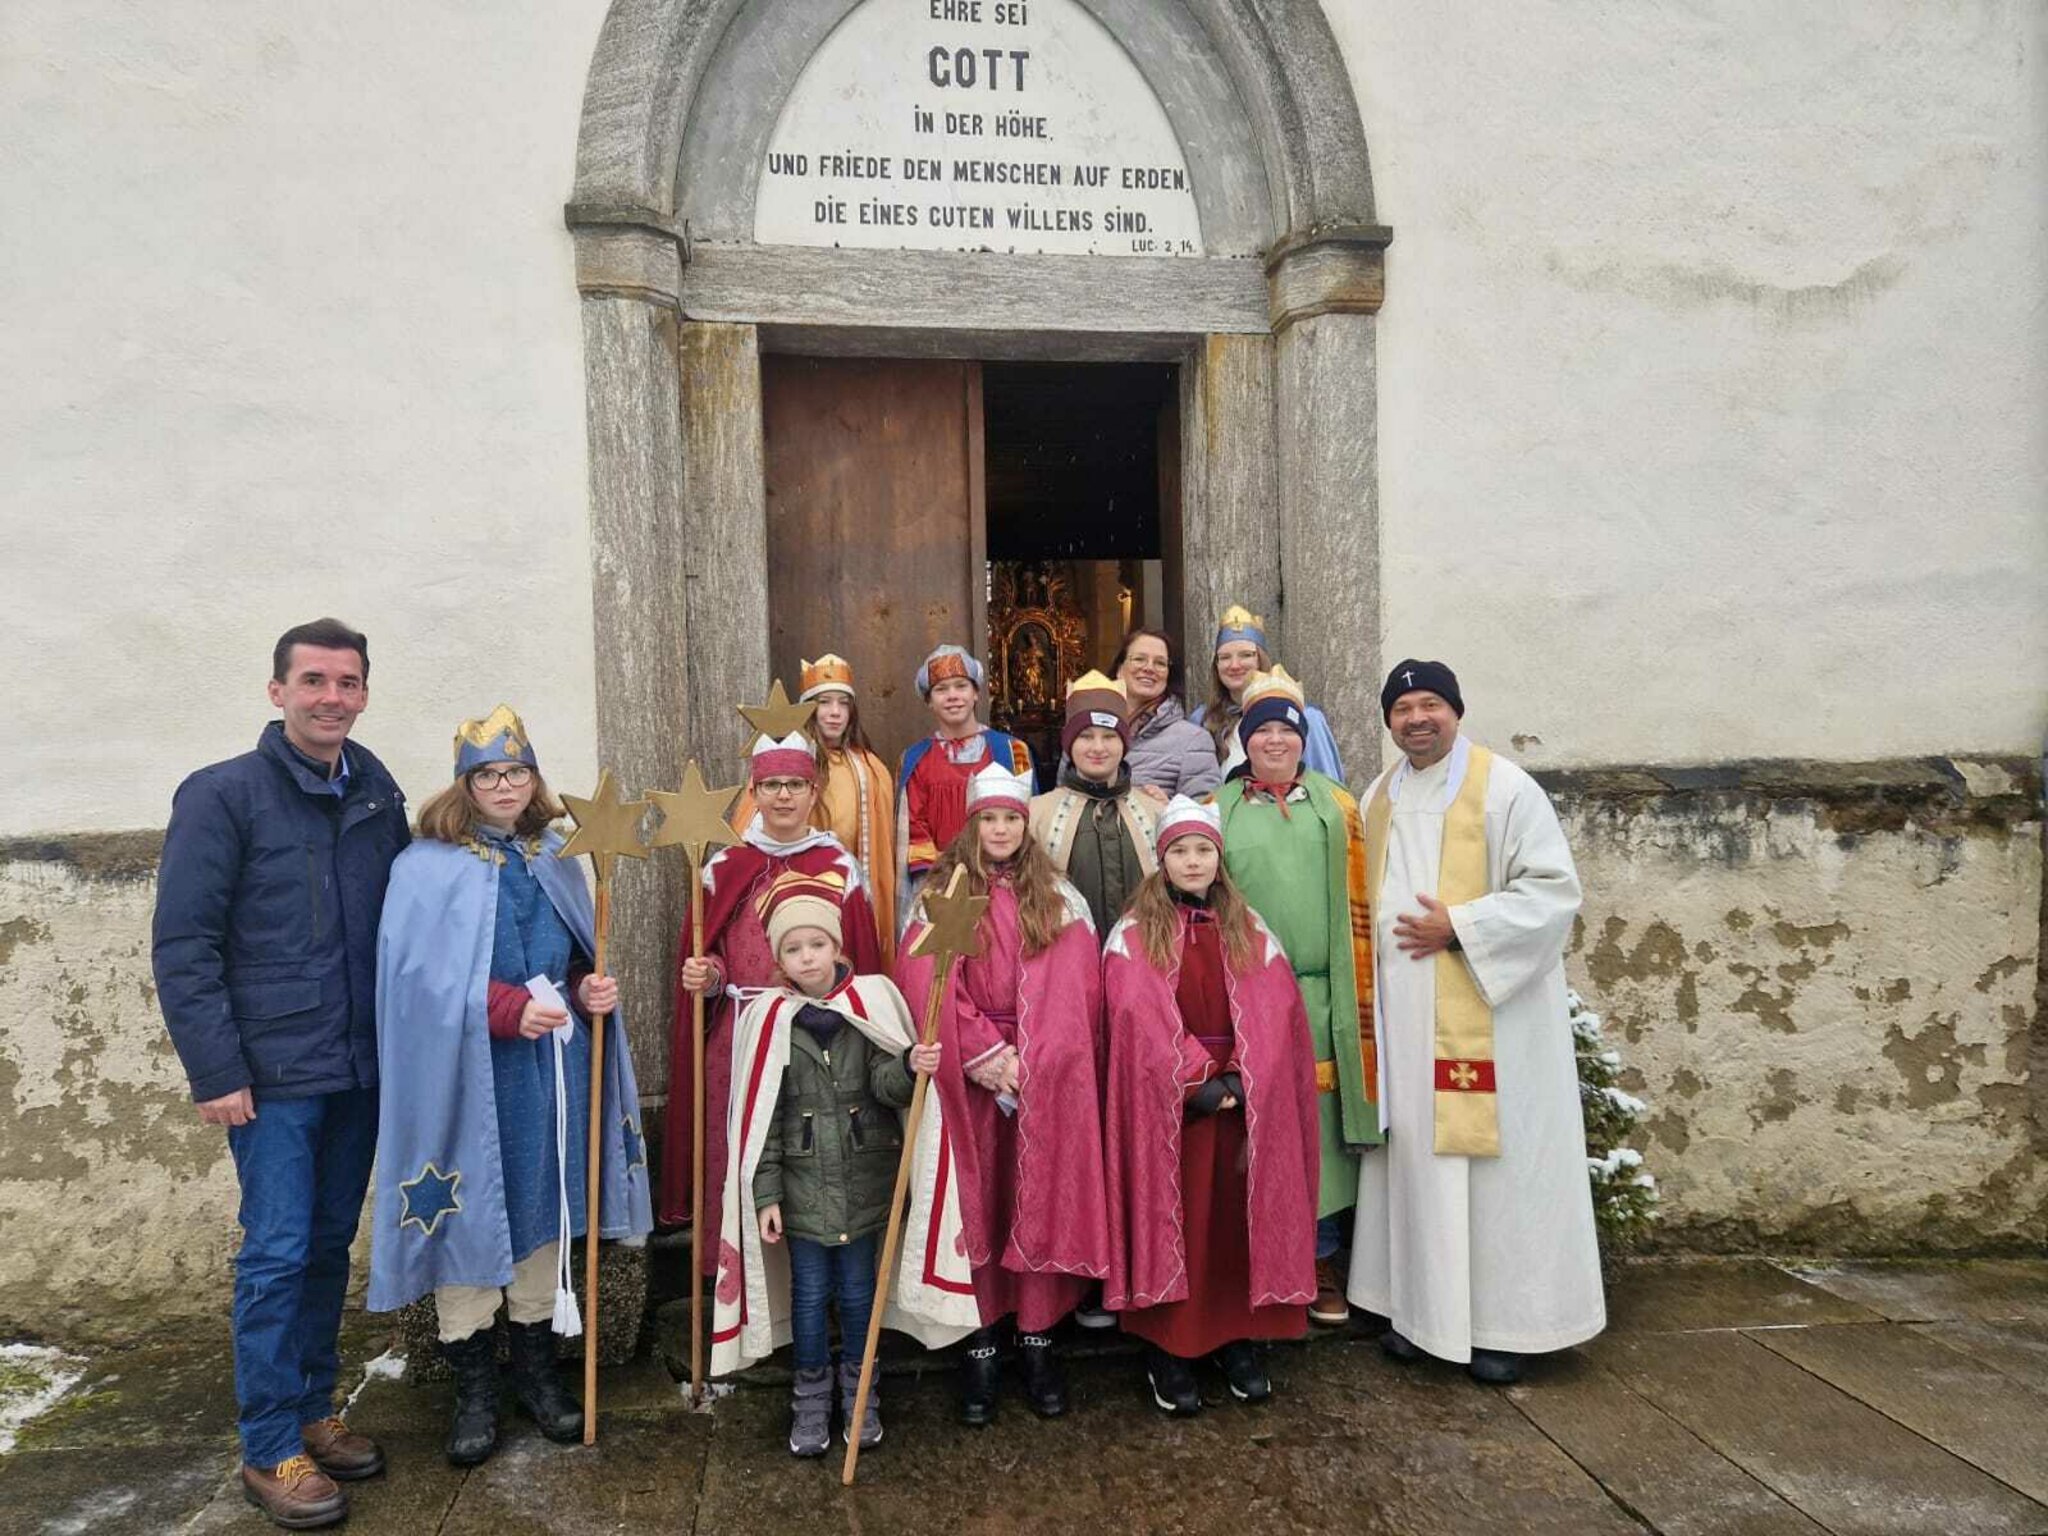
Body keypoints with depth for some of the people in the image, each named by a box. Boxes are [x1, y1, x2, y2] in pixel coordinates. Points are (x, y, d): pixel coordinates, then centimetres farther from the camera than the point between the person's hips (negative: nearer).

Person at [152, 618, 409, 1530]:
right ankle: (269, 1451, 15)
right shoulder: (223, 795, -9)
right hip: (271, 1075, -5)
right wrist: (216, 1071, -13)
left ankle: (312, 1412, 30)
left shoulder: (379, 796, 6)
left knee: (329, 1247, 14)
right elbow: (182, 947, -10)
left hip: (360, 1070, 5)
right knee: (276, 1255, 0)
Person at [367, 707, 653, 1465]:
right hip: (465, 1072, -4)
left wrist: (589, 991, -5)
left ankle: (536, 1368, 27)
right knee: (468, 1220, 4)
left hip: (550, 1070, 5)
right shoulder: (425, 867, -6)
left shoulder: (557, 860, 9)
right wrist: (508, 1009, -22)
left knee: (543, 1211, 12)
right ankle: (473, 1389, 18)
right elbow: (420, 975, -14)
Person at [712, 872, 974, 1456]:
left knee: (858, 1290, 12)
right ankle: (811, 1398, 30)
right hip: (802, 1182, 0)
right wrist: (765, 1195, -5)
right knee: (809, 1294, 10)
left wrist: (910, 1066, -34)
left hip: (864, 1177, 0)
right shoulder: (769, 1019, -6)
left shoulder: (871, 1002, -6)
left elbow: (885, 1085, -11)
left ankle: (859, 1392, 33)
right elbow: (761, 1116, -3)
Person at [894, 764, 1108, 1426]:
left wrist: (1029, 1060, -9)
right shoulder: (940, 895, 4)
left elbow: (1078, 991, 2)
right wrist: (983, 1055, -13)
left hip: (1047, 1081, 1)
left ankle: (1037, 1340, 14)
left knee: (1041, 1197, 2)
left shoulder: (1060, 899, 9)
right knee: (975, 1202, 2)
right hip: (966, 1075, -1)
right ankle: (980, 1345, 12)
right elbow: (926, 985, -5)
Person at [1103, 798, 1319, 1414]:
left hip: (1245, 1104, 3)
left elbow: (1275, 1015, 0)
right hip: (1164, 1106, -2)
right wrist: (1196, 1084, -15)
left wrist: (1239, 1081, -13)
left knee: (1236, 1219, 7)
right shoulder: (1134, 933, -1)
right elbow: (1137, 1019, -9)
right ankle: (1166, 1351, 11)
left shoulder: (1250, 931, 8)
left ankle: (1237, 1340, 20)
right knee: (1170, 1219, 1)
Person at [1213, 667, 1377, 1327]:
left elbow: (1356, 908, 9)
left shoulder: (1336, 809, 9)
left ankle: (1322, 1262, 18)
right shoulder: (1218, 811, 7)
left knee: (1320, 1124, 4)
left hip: (1320, 995, 1)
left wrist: (1359, 993, 4)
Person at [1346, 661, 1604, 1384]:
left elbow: (1555, 888, -11)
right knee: (1416, 1154, 9)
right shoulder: (1379, 799, 11)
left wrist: (1458, 929, -17)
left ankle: (1503, 1322, 14)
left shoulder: (1504, 788, -7)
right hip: (1405, 1015, 5)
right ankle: (1419, 1306, 21)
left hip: (1489, 1012, -5)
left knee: (1492, 1158, 1)